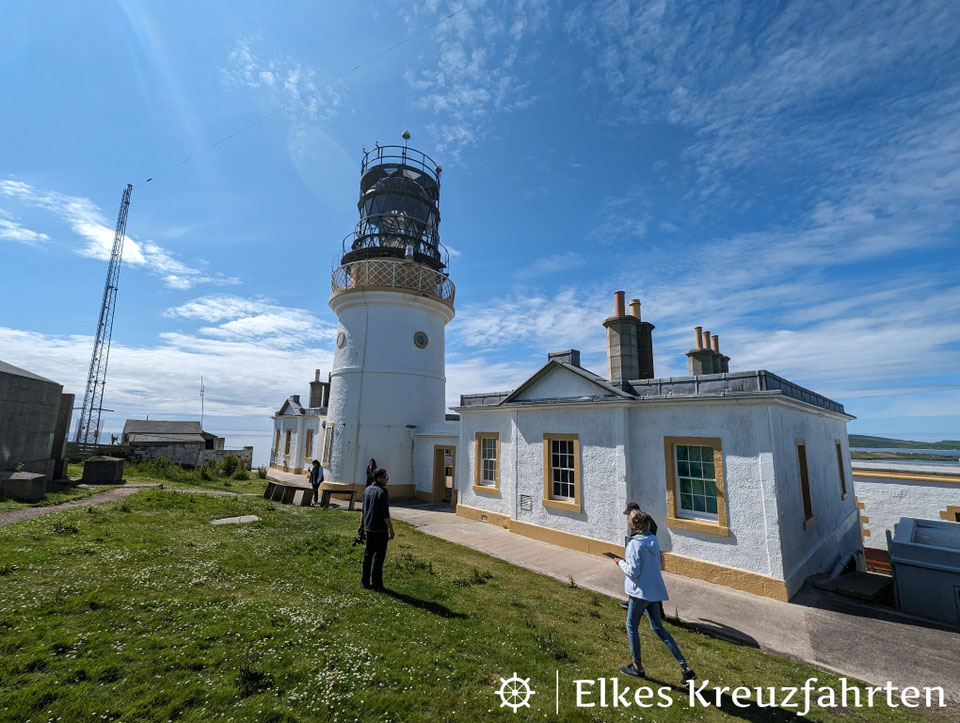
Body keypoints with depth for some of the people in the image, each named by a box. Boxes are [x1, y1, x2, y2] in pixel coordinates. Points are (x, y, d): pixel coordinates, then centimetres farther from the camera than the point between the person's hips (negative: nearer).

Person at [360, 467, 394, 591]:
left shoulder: (367, 490, 8)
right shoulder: (382, 491, -17)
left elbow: (364, 510, 15)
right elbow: (385, 513, -19)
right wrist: (391, 529, -13)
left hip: (368, 528, 8)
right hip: (380, 529, -7)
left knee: (368, 554, 16)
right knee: (378, 556, 2)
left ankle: (365, 581, 23)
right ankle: (377, 584, 8)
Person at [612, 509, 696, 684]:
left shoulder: (635, 544, -23)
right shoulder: (653, 539, 1)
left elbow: (633, 572, -22)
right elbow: (656, 564, 12)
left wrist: (621, 562, -5)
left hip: (641, 591, -8)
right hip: (654, 590, 8)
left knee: (631, 626, 13)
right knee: (658, 627, 21)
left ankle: (637, 667, 26)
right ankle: (685, 667, 19)